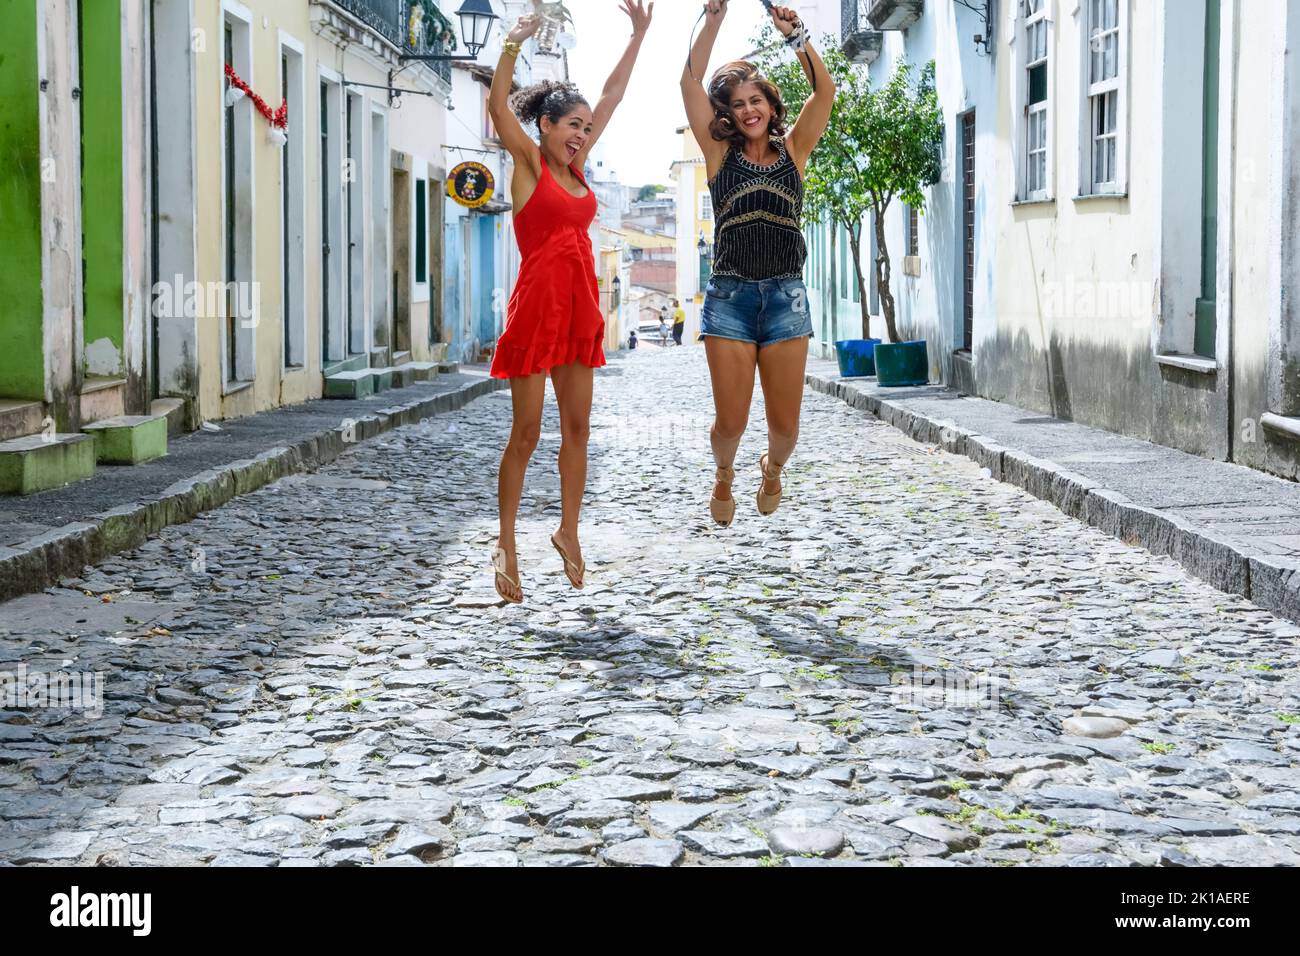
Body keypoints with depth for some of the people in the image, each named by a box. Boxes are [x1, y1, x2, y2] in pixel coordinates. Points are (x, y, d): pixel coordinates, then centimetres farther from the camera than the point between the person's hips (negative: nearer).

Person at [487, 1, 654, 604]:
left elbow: (612, 96, 18)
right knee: (526, 432, -3)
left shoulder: (575, 167, 13)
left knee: (577, 427, 9)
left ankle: (568, 531, 20)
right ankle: (506, 546, 6)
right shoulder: (528, 162, -3)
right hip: (536, 305, -7)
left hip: (579, 306, 7)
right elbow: (499, 106, -20)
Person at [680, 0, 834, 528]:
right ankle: (724, 473, 31)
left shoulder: (793, 150, 10)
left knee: (785, 423, 0)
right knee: (730, 422, -4)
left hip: (786, 296, 1)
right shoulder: (720, 152, 8)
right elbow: (690, 80, 0)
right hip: (729, 296, -1)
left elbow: (825, 92, -2)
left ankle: (773, 467, 36)